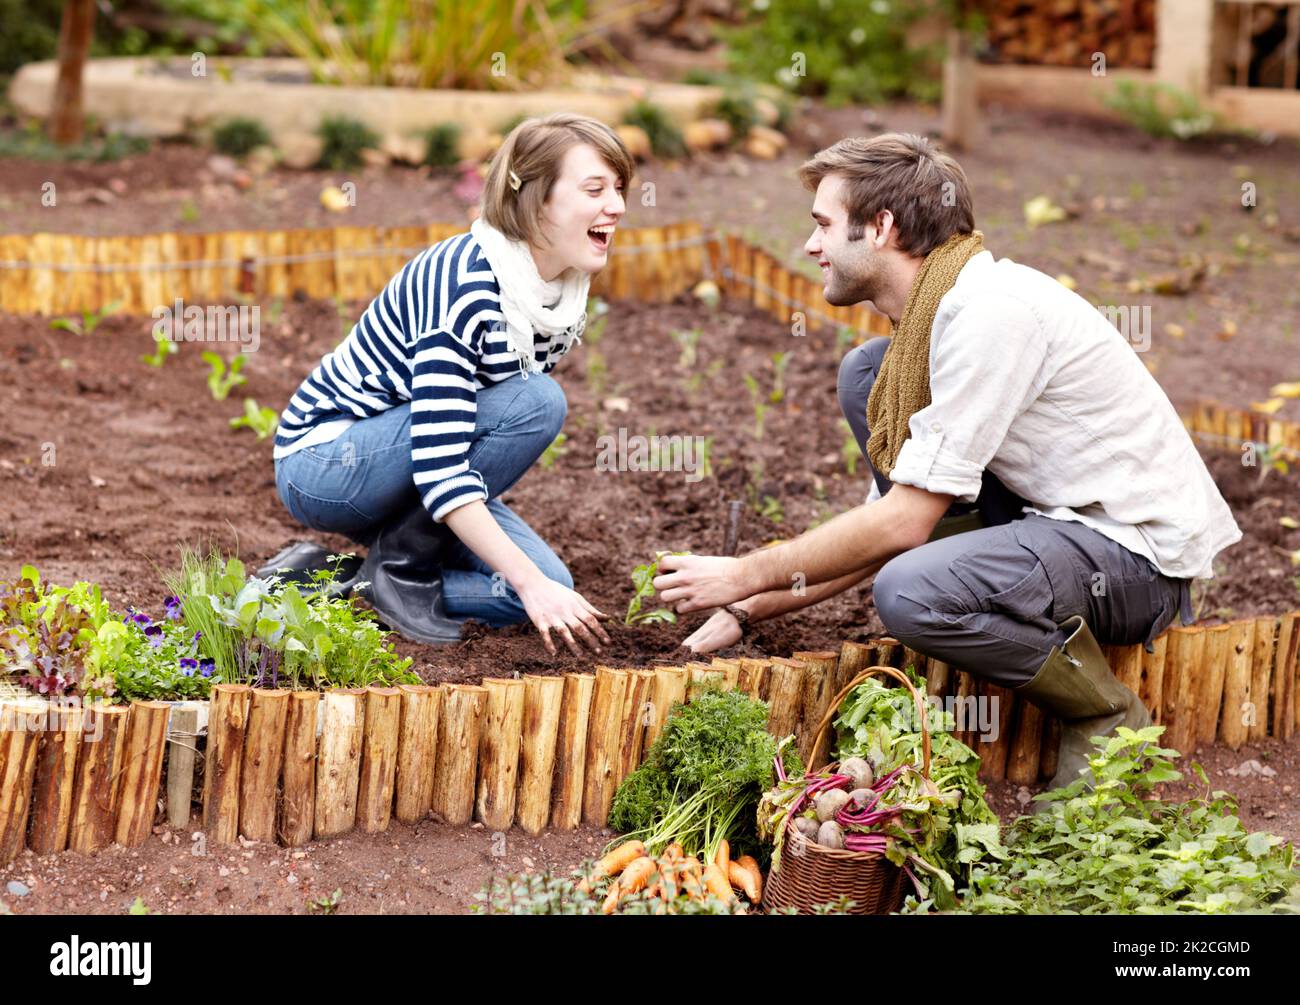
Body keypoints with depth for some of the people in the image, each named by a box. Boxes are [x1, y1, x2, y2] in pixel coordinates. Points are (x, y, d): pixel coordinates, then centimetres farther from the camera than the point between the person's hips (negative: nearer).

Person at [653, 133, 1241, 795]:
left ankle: (1108, 722, -8)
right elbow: (888, 519, 12)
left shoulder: (988, 311, -23)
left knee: (911, 591, -33)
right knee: (866, 376, 4)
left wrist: (746, 576, -13)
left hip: (1142, 559, -9)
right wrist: (747, 611, 9)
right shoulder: (930, 312, 7)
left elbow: (905, 522, -23)